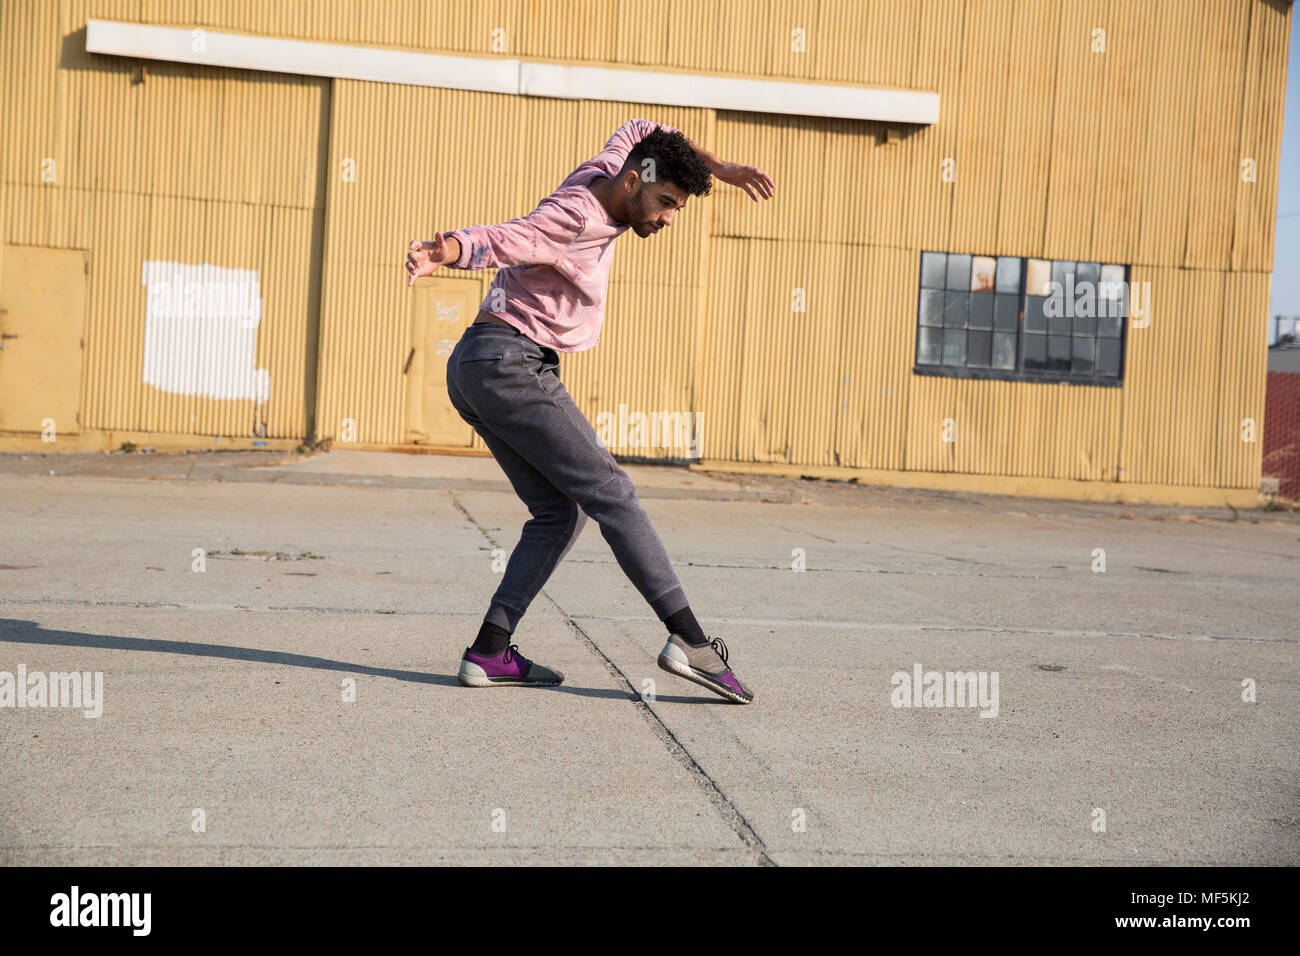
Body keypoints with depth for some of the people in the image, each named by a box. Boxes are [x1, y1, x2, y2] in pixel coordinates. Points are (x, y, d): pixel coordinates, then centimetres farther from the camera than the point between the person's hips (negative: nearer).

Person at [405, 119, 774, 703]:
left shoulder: (601, 176, 10)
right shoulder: (576, 218, -18)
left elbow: (636, 131, 31)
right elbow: (496, 240, -31)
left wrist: (720, 168, 27)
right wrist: (444, 252, -52)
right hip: (510, 362, -10)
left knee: (560, 512, 6)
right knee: (609, 493, -11)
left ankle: (490, 652, -3)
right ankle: (688, 638, -14)